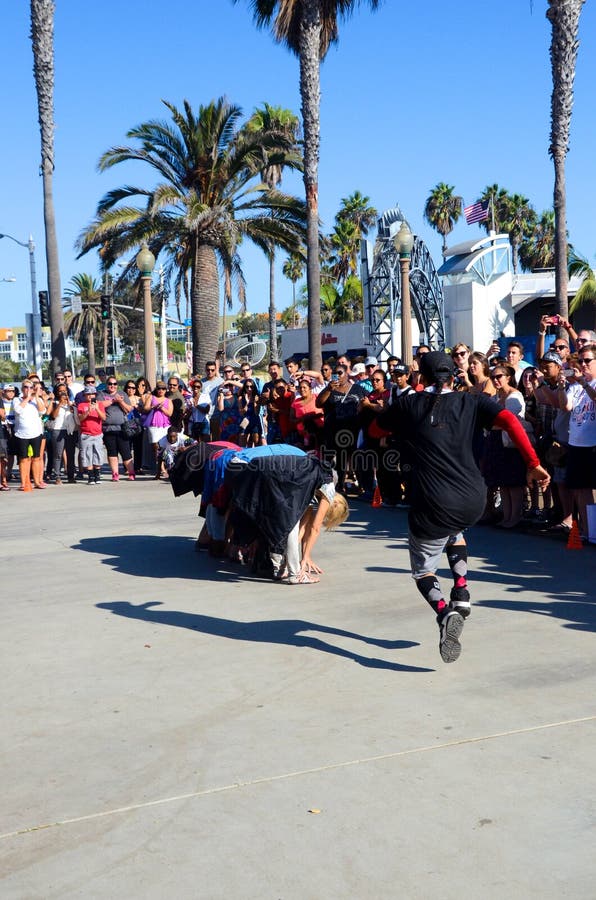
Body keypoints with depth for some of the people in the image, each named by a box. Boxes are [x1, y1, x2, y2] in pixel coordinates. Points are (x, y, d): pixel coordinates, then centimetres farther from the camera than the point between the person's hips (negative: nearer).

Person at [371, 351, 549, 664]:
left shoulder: (409, 404, 4)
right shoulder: (471, 402, 7)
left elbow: (374, 431, 19)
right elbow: (510, 421, -8)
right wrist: (533, 464, -8)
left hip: (432, 506, -3)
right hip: (474, 503, 3)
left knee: (423, 570, 15)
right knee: (453, 530, 38)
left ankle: (445, 613, -15)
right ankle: (461, 592, 18)